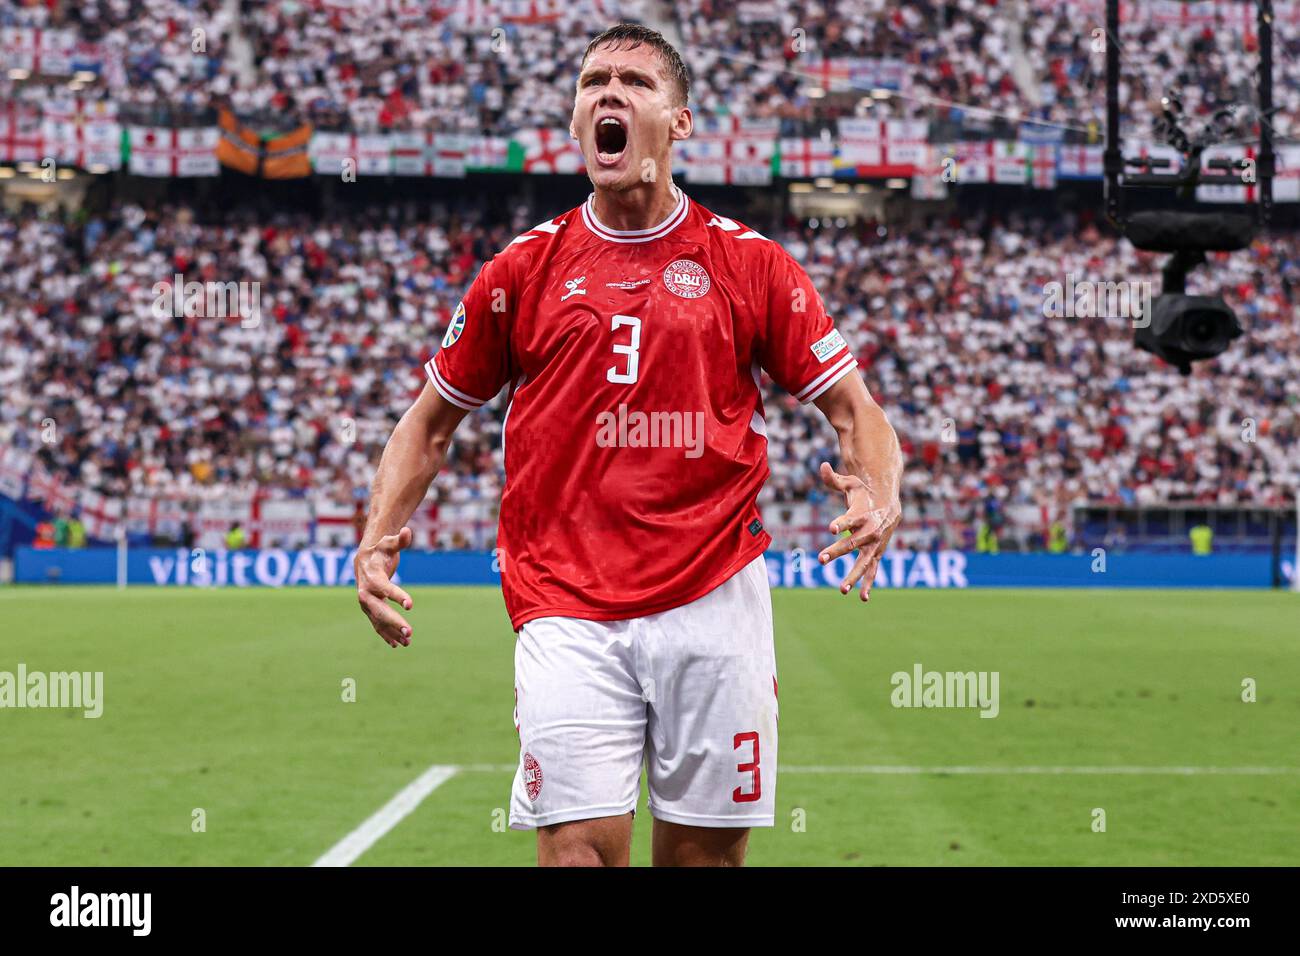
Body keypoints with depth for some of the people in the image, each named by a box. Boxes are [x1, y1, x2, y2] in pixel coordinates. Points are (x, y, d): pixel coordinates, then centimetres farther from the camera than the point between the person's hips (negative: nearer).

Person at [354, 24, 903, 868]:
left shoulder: (751, 263, 6)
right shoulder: (524, 268, 8)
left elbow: (852, 407, 8)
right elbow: (430, 423, 17)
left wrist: (880, 495, -14)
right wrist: (378, 540, 1)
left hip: (714, 600, 0)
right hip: (569, 614, 0)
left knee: (705, 852, 3)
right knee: (578, 849, -11)